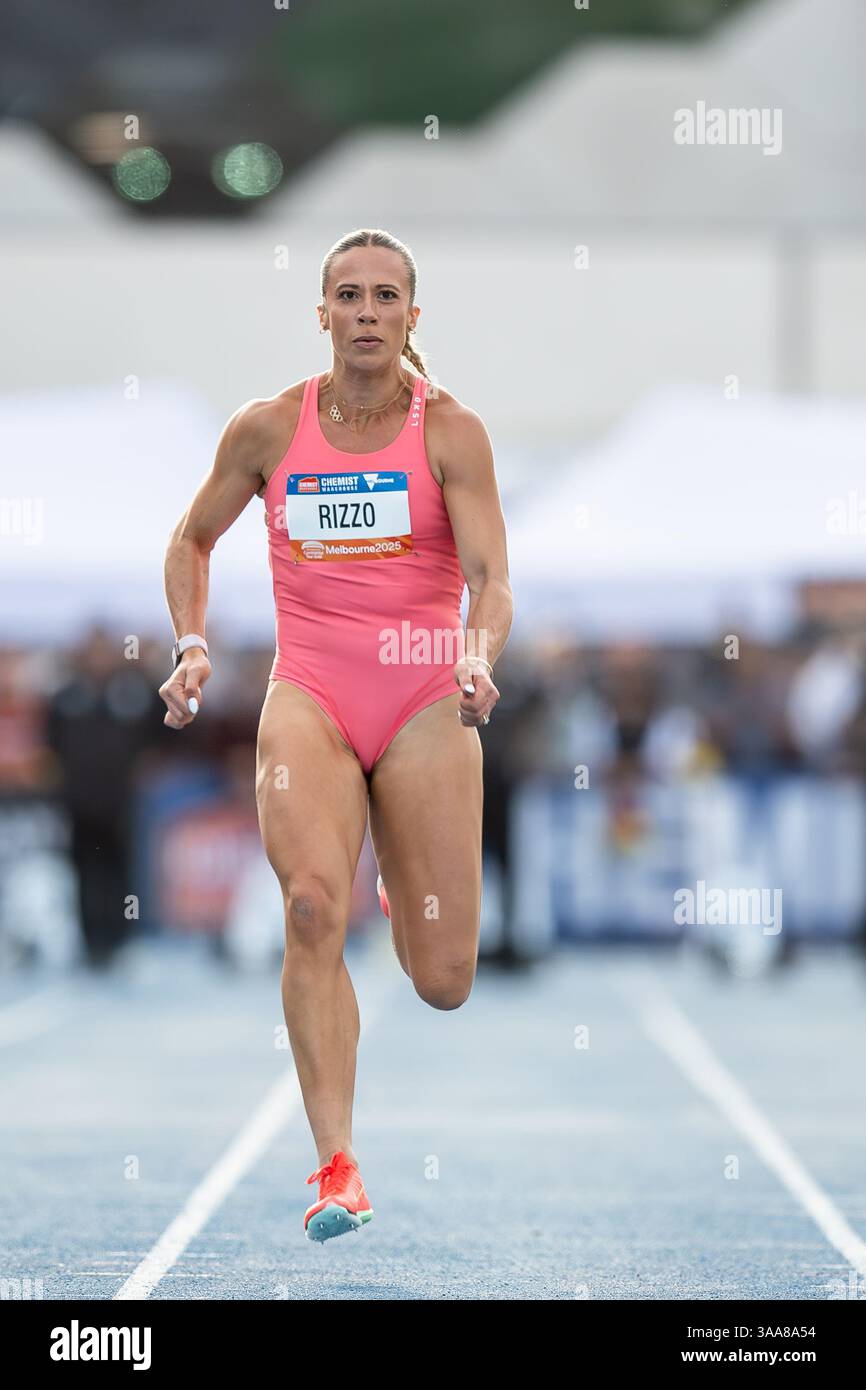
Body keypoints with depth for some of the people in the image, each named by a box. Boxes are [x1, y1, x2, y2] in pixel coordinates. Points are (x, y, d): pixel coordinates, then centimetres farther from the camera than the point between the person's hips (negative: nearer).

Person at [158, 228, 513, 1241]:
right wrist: (191, 647, 4)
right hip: (309, 695, 0)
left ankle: (405, 884, 38)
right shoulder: (268, 429, 3)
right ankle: (336, 1166, -23)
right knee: (314, 904, -26)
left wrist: (476, 661, -30)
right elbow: (194, 539, 18)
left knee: (443, 984, -1)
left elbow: (489, 577, -10)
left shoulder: (451, 432, -2)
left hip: (425, 704, 0)